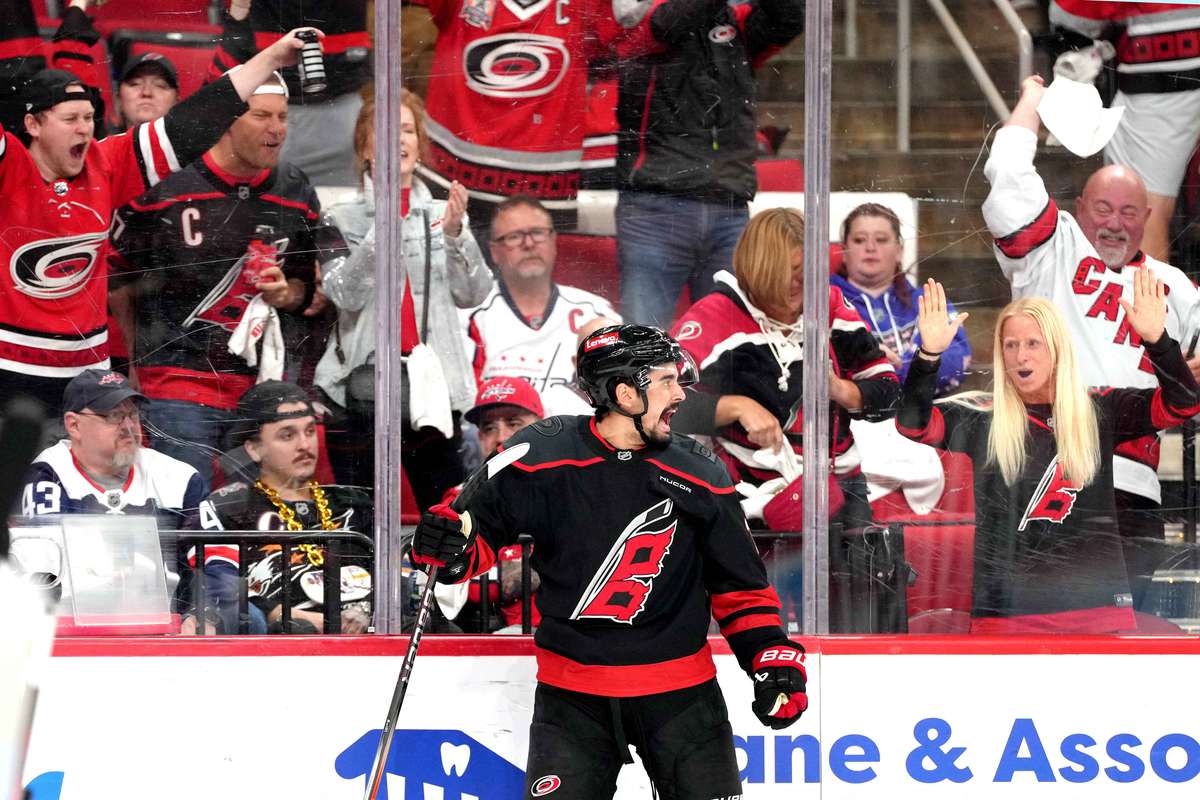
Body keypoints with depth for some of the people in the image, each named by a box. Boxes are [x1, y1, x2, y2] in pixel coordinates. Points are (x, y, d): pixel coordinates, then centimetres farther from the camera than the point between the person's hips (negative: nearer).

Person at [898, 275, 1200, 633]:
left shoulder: (1100, 413, 7)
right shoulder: (983, 421, 4)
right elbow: (912, 424, -10)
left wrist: (1157, 341, -21)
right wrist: (929, 355, -25)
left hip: (1099, 605, 1)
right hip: (1007, 612, -1)